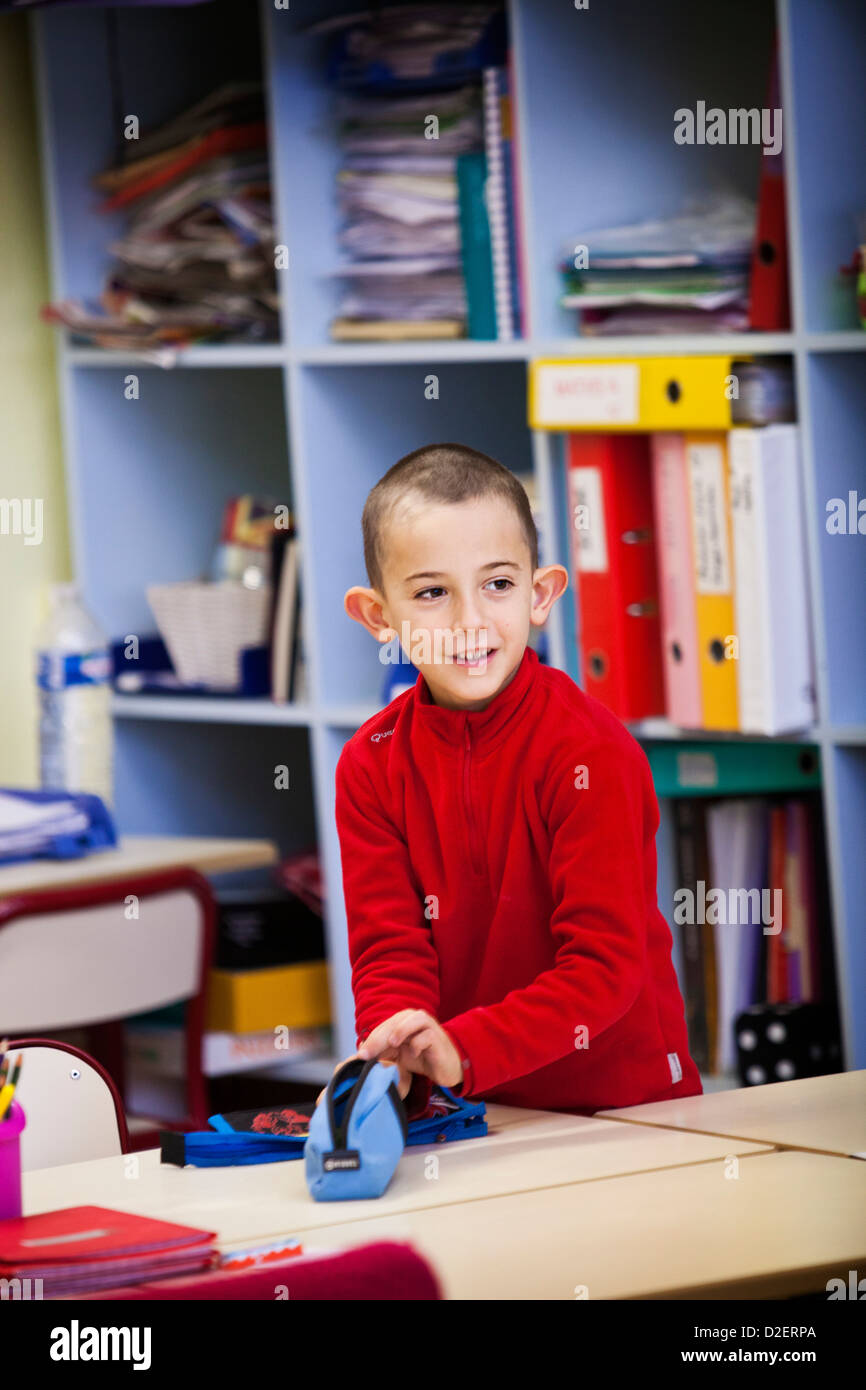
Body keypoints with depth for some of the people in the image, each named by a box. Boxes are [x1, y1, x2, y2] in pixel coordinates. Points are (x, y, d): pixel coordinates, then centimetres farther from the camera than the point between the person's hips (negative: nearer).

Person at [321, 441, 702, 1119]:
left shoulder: (590, 751, -10)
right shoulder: (371, 765, 4)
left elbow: (605, 965, -14)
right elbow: (391, 952, 0)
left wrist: (464, 1050, -27)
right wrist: (391, 1062, -22)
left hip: (626, 1104, -4)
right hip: (473, 1115, 4)